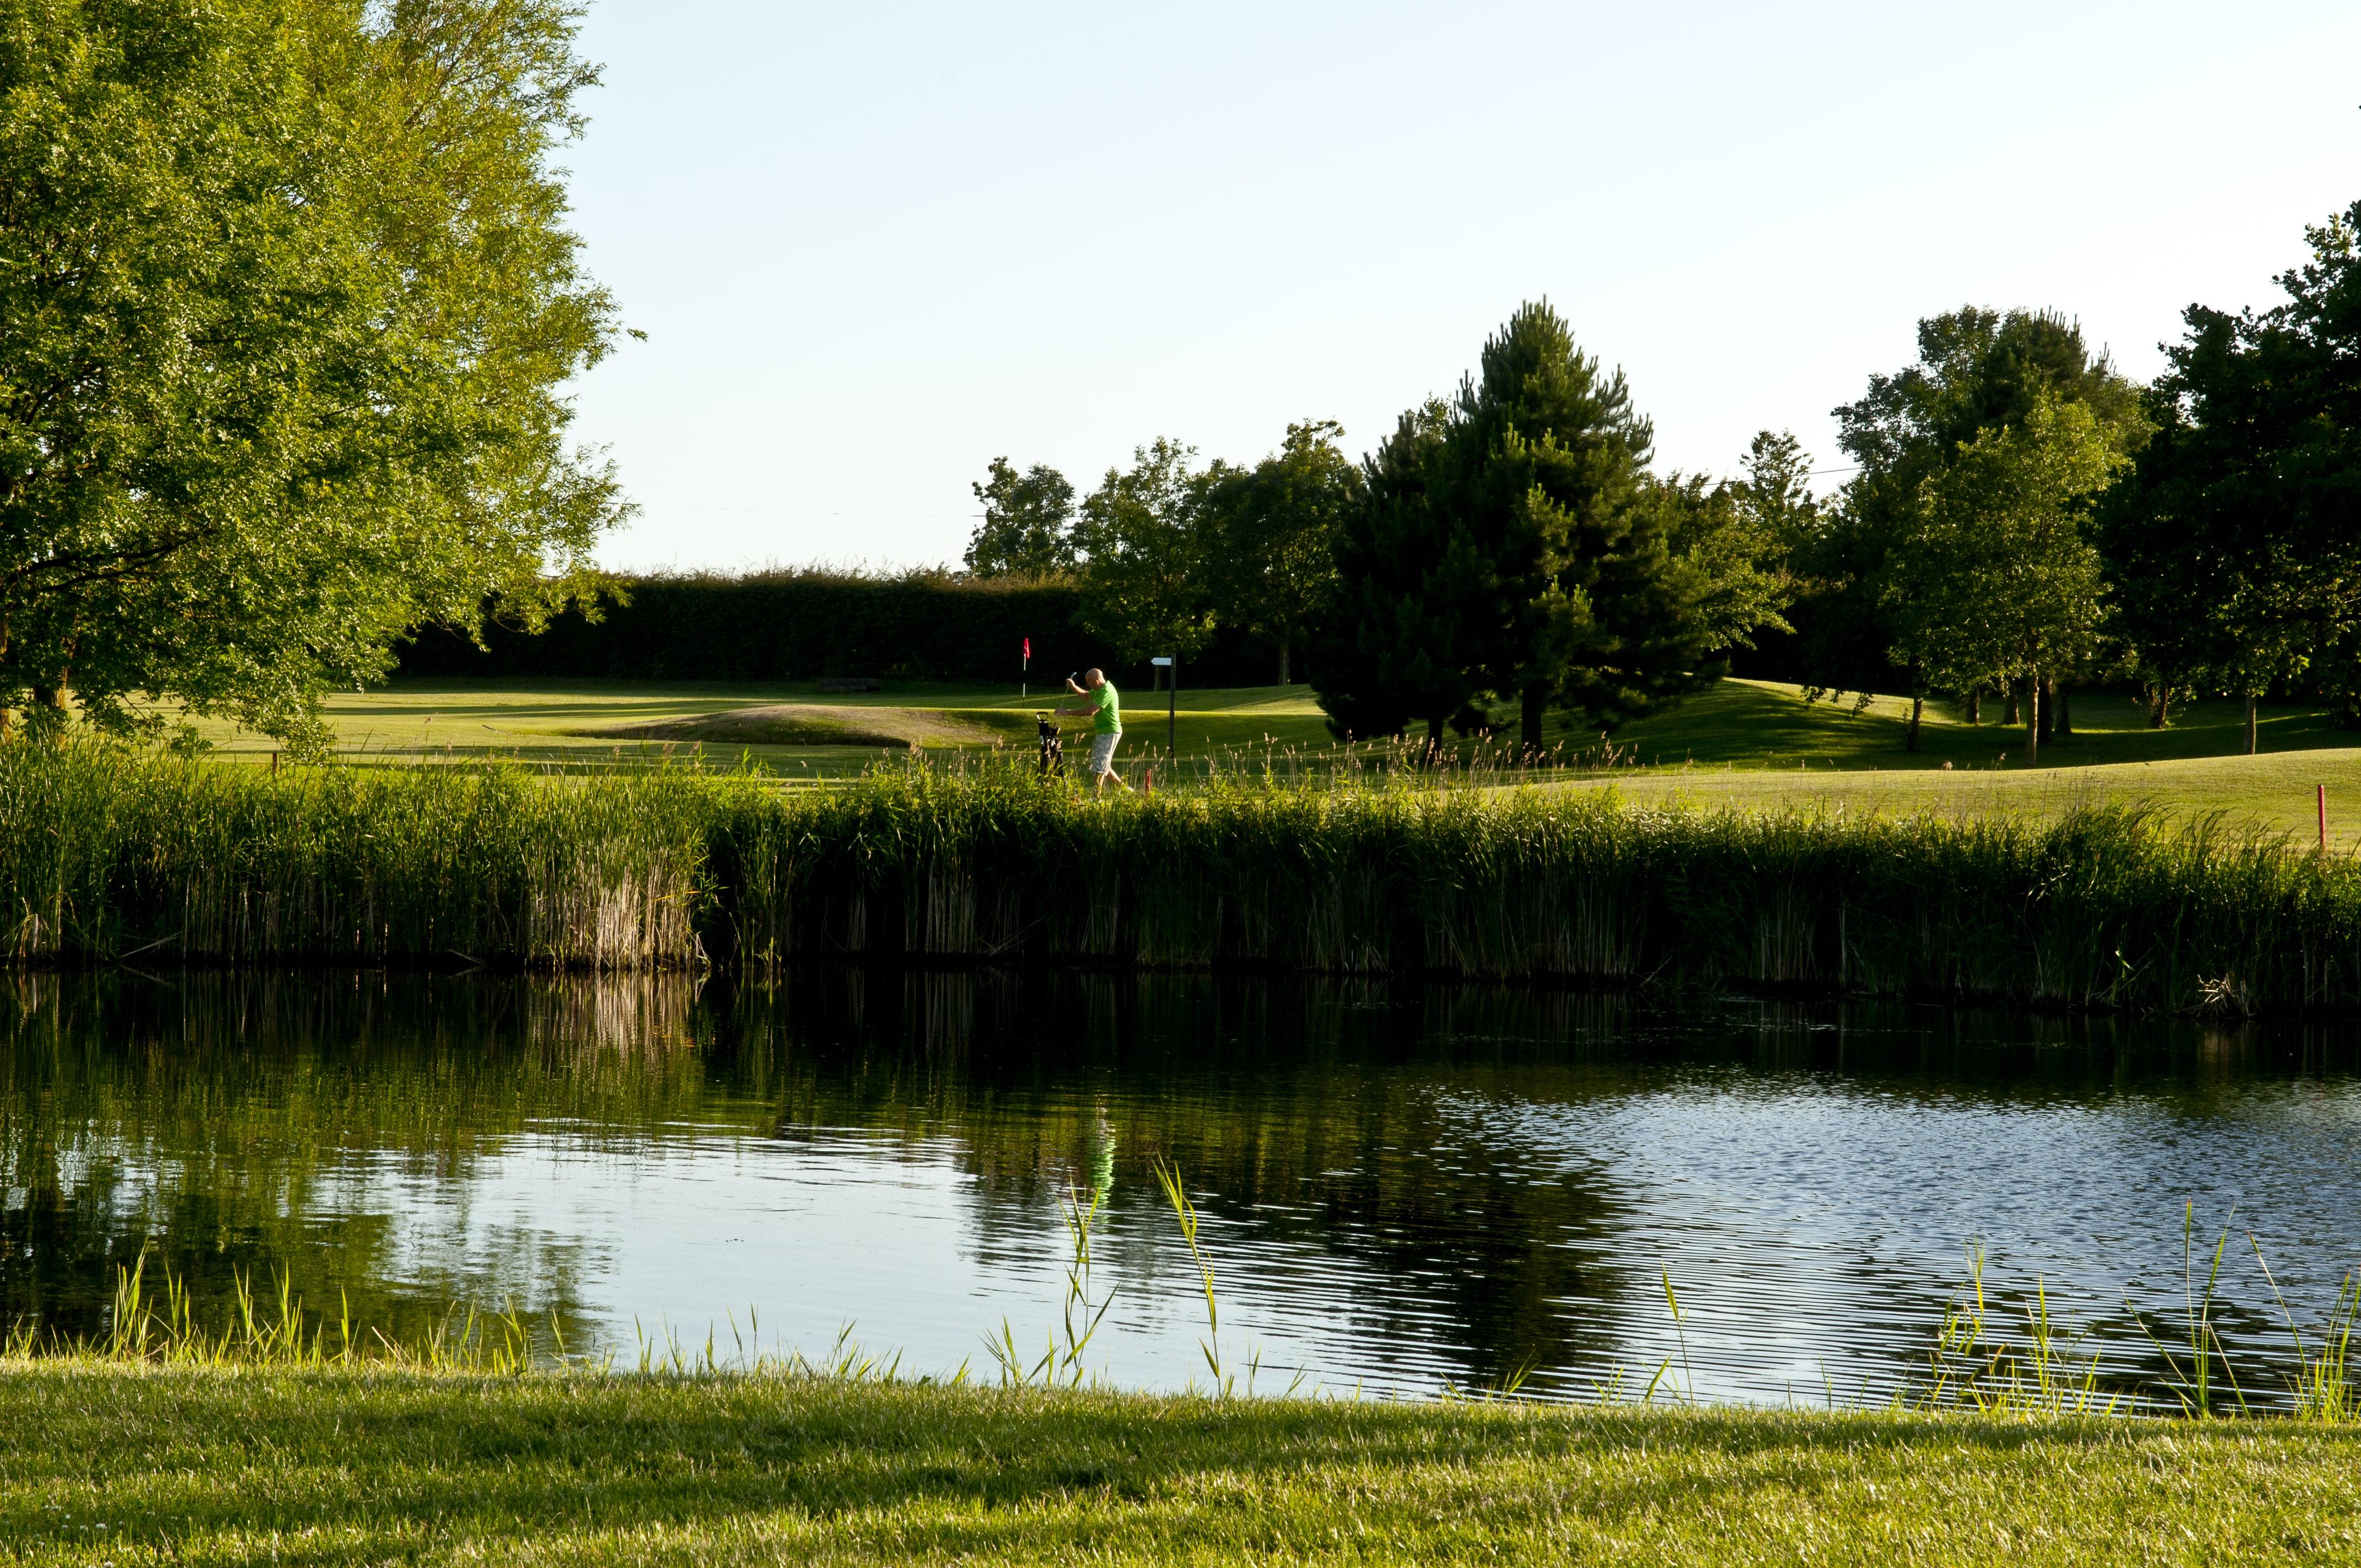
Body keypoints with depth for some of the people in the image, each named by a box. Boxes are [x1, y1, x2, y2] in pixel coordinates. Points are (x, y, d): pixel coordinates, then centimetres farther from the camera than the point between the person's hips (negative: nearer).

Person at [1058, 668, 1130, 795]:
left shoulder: (1106, 692, -24)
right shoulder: (1100, 689, 9)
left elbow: (1091, 711, -31)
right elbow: (1086, 695, 28)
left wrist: (1068, 712, -26)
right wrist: (1073, 687, 8)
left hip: (1109, 733, -10)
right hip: (1102, 732, 10)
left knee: (1099, 766, -9)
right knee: (1103, 765, 18)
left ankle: (1095, 797, -8)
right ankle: (1123, 787, 27)